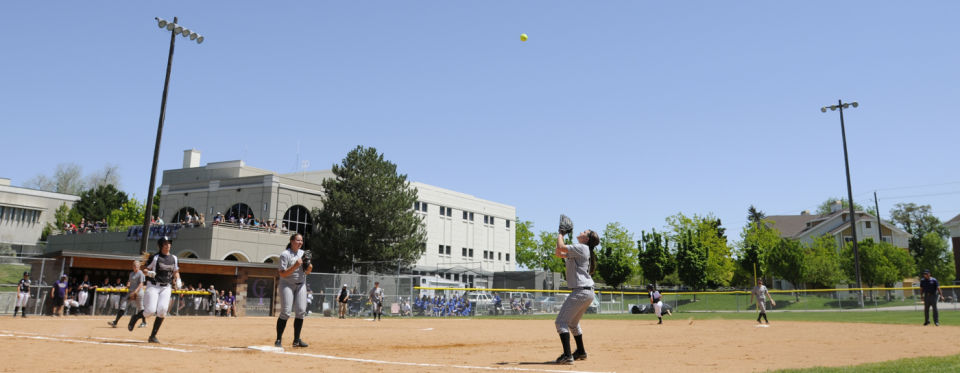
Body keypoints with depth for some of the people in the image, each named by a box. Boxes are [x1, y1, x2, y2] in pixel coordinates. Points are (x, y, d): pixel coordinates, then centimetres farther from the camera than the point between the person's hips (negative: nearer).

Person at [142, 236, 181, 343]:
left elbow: (176, 272, 22)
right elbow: (145, 270, 1)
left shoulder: (174, 258, 11)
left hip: (166, 288, 4)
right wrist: (149, 273, -21)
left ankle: (153, 336, -1)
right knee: (150, 310, -14)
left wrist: (177, 280, 4)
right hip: (153, 286, -4)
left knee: (162, 311, -11)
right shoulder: (154, 257, -3)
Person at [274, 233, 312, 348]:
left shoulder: (303, 253, 9)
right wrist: (295, 266, -27)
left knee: (301, 311, -1)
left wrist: (309, 268, -7)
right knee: (285, 312, -12)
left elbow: (307, 272, 15)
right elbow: (282, 274, -17)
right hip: (287, 285, -6)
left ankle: (296, 340, 8)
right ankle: (278, 340, -4)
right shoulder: (285, 254, -10)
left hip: (301, 285, 6)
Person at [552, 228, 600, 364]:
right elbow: (558, 253, 20)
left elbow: (560, 247, -19)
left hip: (581, 291, -10)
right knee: (573, 323, 24)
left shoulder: (581, 248, -10)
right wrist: (561, 235, 16)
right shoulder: (579, 250, 19)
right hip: (588, 292, 10)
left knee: (561, 321, -11)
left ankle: (567, 355, -17)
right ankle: (581, 352, 35)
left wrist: (560, 235, -1)